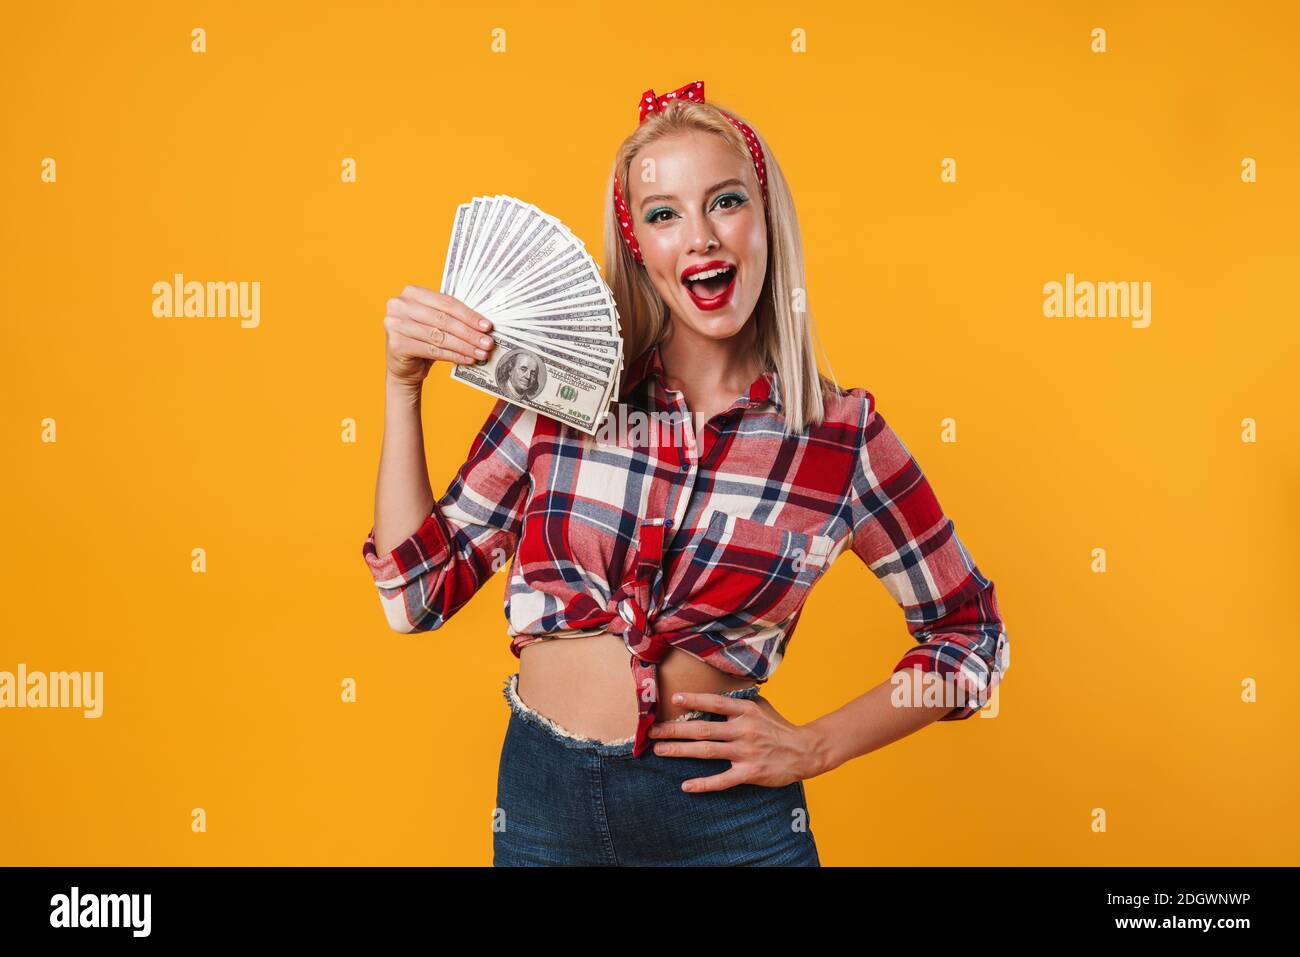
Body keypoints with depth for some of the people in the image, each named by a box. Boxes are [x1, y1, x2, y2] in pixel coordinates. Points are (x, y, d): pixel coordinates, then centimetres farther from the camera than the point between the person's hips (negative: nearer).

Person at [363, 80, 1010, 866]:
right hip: (543, 804, 2)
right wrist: (404, 386, -8)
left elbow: (972, 635, 4)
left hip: (731, 817, -2)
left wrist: (816, 747, -5)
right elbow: (418, 591, -1)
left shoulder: (843, 437, -8)